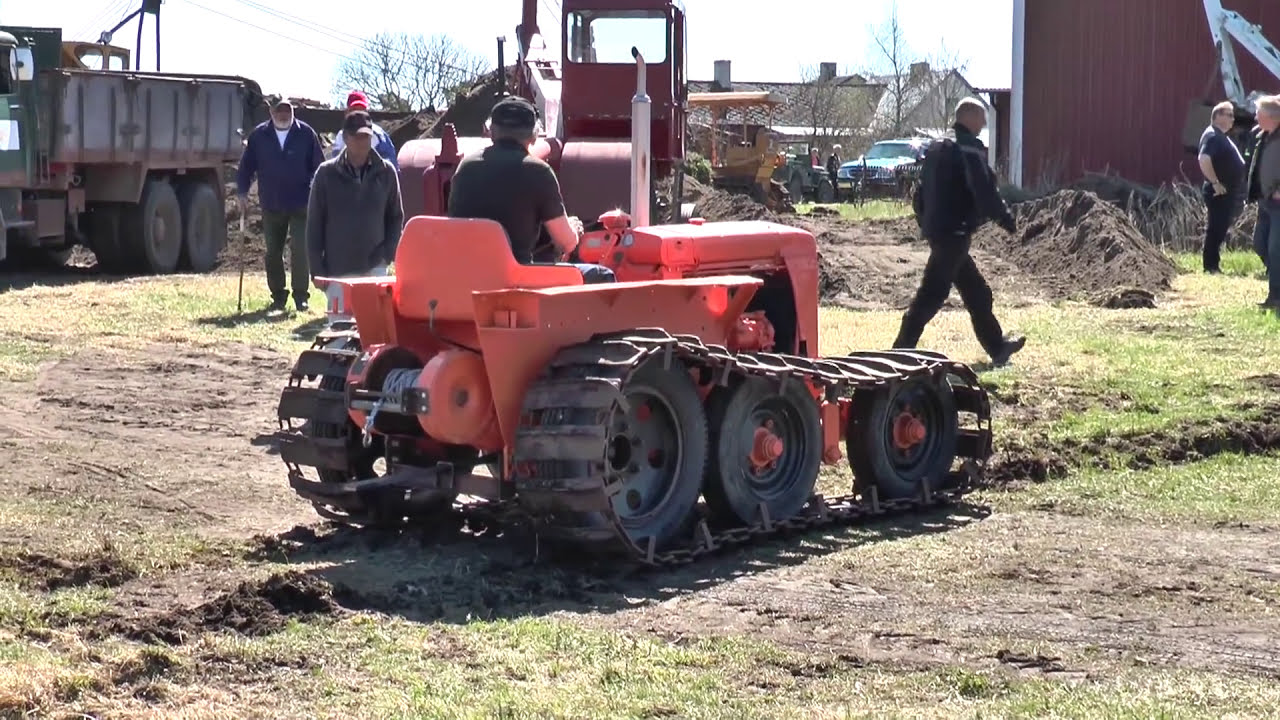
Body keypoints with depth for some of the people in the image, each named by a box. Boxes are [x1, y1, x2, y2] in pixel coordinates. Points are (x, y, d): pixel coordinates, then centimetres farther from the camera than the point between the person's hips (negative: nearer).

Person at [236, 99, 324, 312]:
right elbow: (246, 166, 8)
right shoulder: (259, 136, 3)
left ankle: (301, 296, 1)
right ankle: (278, 297, 18)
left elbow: (319, 166, 1)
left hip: (300, 205, -3)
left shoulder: (306, 134, -1)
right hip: (271, 206, 3)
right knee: (273, 253, 8)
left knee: (300, 251, -8)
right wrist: (242, 192, -2)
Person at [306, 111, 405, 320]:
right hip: (338, 269, 0)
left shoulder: (386, 172, 3)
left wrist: (387, 253, -3)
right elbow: (314, 223, 3)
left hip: (374, 266, 0)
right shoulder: (327, 173, 0)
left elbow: (396, 217, 11)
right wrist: (317, 270, -2)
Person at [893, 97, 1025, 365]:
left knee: (977, 291, 18)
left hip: (936, 230, 10)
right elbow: (984, 191, -19)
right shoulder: (970, 149, -13)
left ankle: (997, 346, 27)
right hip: (954, 232, -10)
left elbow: (921, 191, 19)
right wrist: (1006, 219, -8)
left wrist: (926, 223, 24)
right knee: (932, 295, -8)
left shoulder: (937, 148, 14)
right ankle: (901, 351, -8)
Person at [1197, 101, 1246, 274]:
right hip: (1219, 193, -10)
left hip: (1228, 193, 10)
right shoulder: (1212, 136, -14)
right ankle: (1211, 266, -5)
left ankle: (1213, 266, 17)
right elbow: (1204, 160, -28)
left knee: (1220, 230, 12)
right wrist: (1215, 183, -25)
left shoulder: (1221, 136, 17)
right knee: (1216, 229, -8)